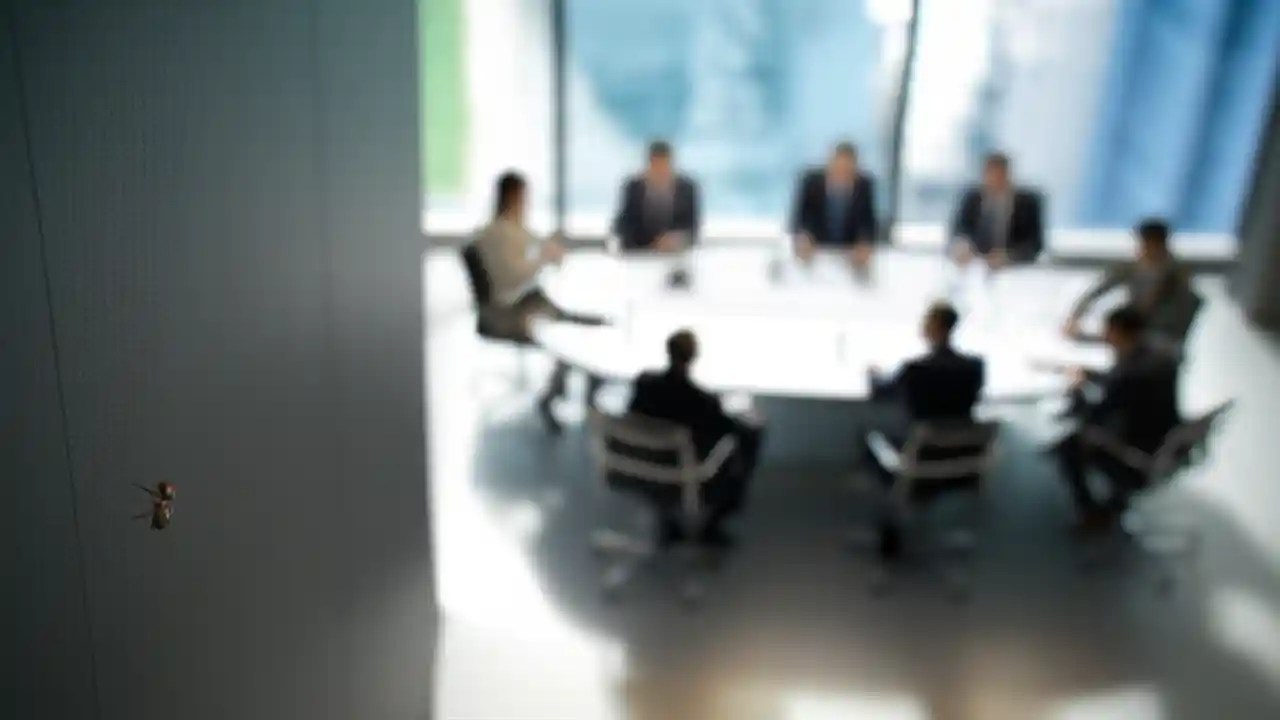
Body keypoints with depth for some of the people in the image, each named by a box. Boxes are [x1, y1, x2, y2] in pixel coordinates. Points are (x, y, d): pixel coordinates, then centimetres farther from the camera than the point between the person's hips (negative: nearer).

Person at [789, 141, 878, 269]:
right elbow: (798, 217, -10)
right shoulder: (810, 181, -12)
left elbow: (868, 221, -5)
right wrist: (801, 237, -32)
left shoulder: (865, 185, -8)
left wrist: (865, 246, -26)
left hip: (849, 256, 1)